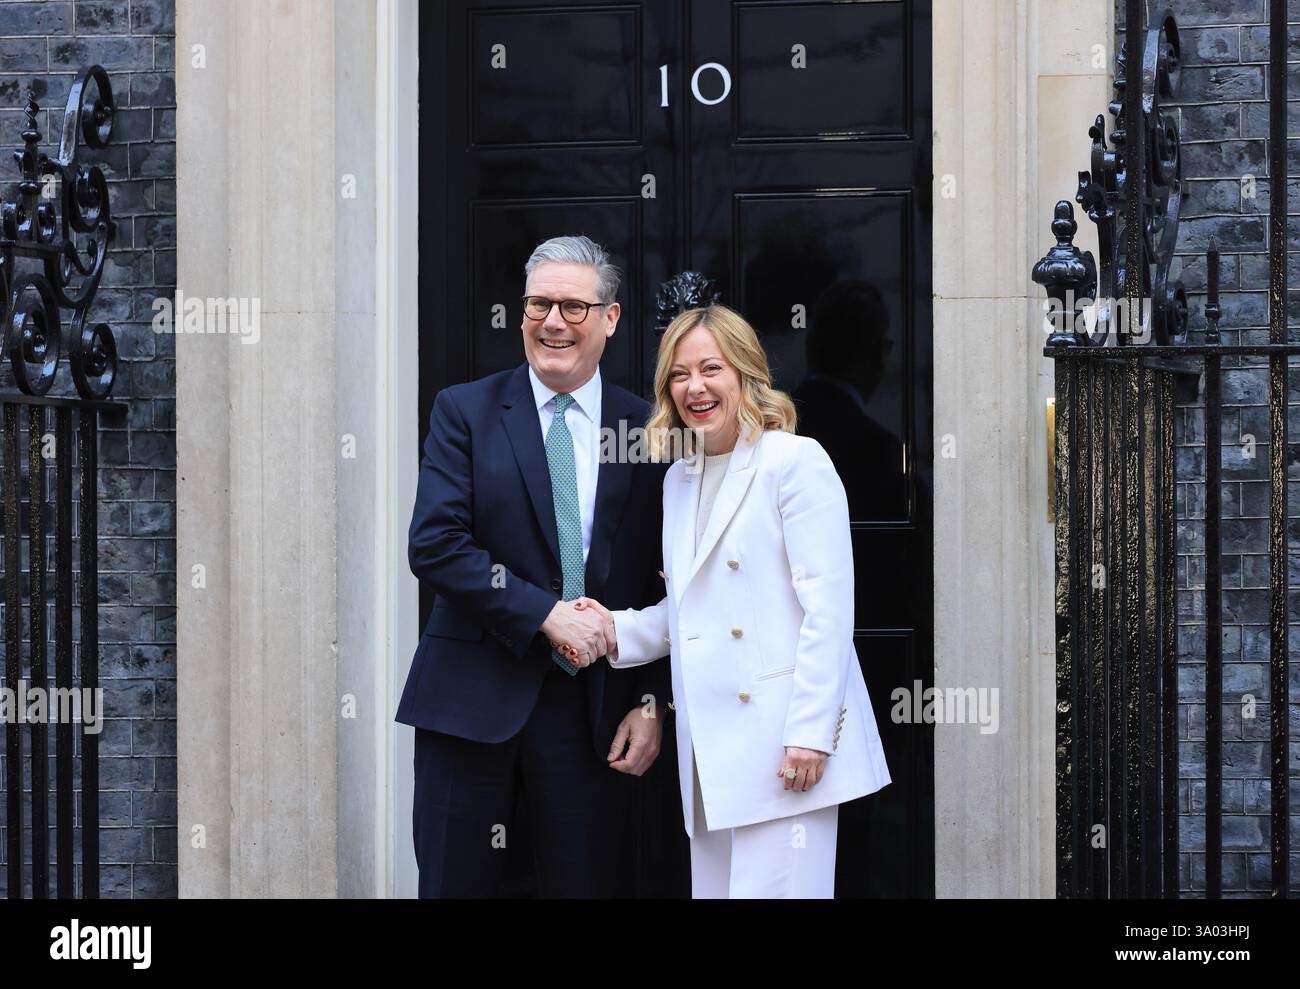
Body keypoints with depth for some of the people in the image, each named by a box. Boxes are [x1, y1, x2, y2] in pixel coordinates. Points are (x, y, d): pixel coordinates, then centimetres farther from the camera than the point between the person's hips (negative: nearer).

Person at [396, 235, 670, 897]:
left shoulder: (646, 428, 7)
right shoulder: (464, 412, 3)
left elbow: (662, 583, 8)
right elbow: (434, 544, -8)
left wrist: (652, 702, 0)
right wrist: (544, 614, -15)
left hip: (595, 710, 1)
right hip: (474, 696, -1)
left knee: (585, 883, 7)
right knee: (455, 884, 3)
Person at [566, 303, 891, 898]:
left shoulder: (795, 461, -6)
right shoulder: (680, 479, 18)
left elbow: (827, 607, -12)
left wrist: (810, 732, -18)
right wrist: (618, 629, 6)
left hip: (783, 738, -7)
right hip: (711, 748, 8)